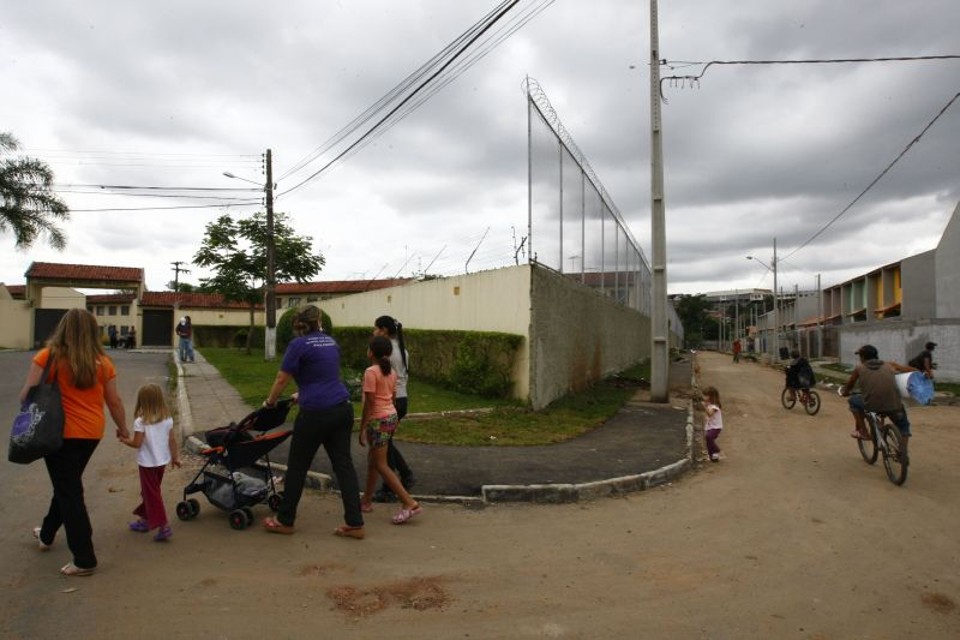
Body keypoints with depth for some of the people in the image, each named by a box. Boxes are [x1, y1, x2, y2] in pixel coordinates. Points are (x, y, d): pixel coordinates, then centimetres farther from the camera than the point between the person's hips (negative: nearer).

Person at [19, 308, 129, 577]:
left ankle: (84, 560, 6)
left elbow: (27, 394, -10)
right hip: (92, 433, 4)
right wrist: (123, 428, 18)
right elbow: (114, 401, 3)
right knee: (68, 484, 25)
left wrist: (27, 409, 13)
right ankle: (47, 534, 47)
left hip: (61, 432, -4)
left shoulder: (48, 356, -11)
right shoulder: (103, 361, -2)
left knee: (69, 492, 3)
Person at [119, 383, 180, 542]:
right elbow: (172, 439, 3)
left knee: (152, 494, 1)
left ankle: (164, 526, -5)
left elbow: (137, 443, -17)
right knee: (151, 491, 22)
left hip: (147, 463, -6)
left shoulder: (141, 421, -18)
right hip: (162, 461, 6)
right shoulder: (167, 418, -2)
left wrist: (125, 440, 2)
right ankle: (145, 520, 36)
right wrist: (175, 457, 13)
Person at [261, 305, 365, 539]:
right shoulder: (331, 342, 14)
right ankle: (355, 524, 7)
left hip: (316, 414, -6)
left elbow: (281, 379, -3)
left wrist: (269, 402, 14)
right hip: (342, 409, 6)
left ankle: (285, 521, 23)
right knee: (343, 464, 8)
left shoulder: (299, 344, -6)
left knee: (297, 466, 9)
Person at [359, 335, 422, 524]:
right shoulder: (391, 372, 8)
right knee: (372, 460, 19)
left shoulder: (371, 372, -16)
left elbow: (369, 402, -18)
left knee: (381, 465, -3)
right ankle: (366, 501, 30)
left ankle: (410, 503, -8)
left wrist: (362, 428, -13)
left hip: (378, 420, -9)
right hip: (391, 416, 9)